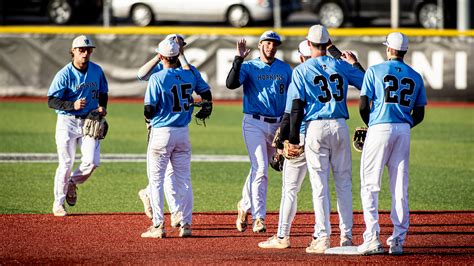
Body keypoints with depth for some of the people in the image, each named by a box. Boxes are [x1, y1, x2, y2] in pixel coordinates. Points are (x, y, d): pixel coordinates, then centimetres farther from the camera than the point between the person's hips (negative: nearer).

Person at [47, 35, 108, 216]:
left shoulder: (97, 71, 4)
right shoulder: (64, 74, -11)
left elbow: (103, 93, 20)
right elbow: (51, 101, -14)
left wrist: (102, 107, -1)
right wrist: (73, 105, -28)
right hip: (68, 122, -3)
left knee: (92, 162, -11)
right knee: (66, 164, -3)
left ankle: (72, 183, 20)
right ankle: (58, 204, 11)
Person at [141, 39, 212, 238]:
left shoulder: (157, 78, -13)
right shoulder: (189, 75, 1)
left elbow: (149, 111, -15)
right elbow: (207, 96, 11)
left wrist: (148, 115, 7)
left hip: (162, 132, -4)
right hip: (183, 132, 4)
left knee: (156, 180, 3)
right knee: (184, 179, 11)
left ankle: (158, 225, -2)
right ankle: (186, 224, 9)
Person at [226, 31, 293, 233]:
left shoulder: (285, 69, 10)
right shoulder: (249, 67, -1)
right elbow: (231, 84, -17)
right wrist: (238, 59, -23)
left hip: (277, 125, 4)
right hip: (254, 123, -4)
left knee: (259, 170, 13)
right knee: (260, 169, -15)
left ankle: (245, 206, 34)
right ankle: (258, 218, -14)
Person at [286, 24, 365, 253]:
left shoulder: (301, 70, -2)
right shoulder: (342, 66, 5)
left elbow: (297, 107, -7)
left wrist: (293, 139, -4)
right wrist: (354, 63, 26)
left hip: (316, 128, -3)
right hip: (340, 127, 3)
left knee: (320, 184, -1)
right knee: (344, 182, 9)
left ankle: (322, 238, -5)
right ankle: (346, 236, 10)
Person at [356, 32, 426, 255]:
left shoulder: (375, 71, 0)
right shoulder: (415, 77, 11)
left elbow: (363, 106, -4)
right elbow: (419, 114, 9)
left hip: (380, 128, -4)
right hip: (404, 131, 4)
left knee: (370, 185, 0)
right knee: (400, 188, 6)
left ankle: (373, 238, -12)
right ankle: (398, 240, 3)